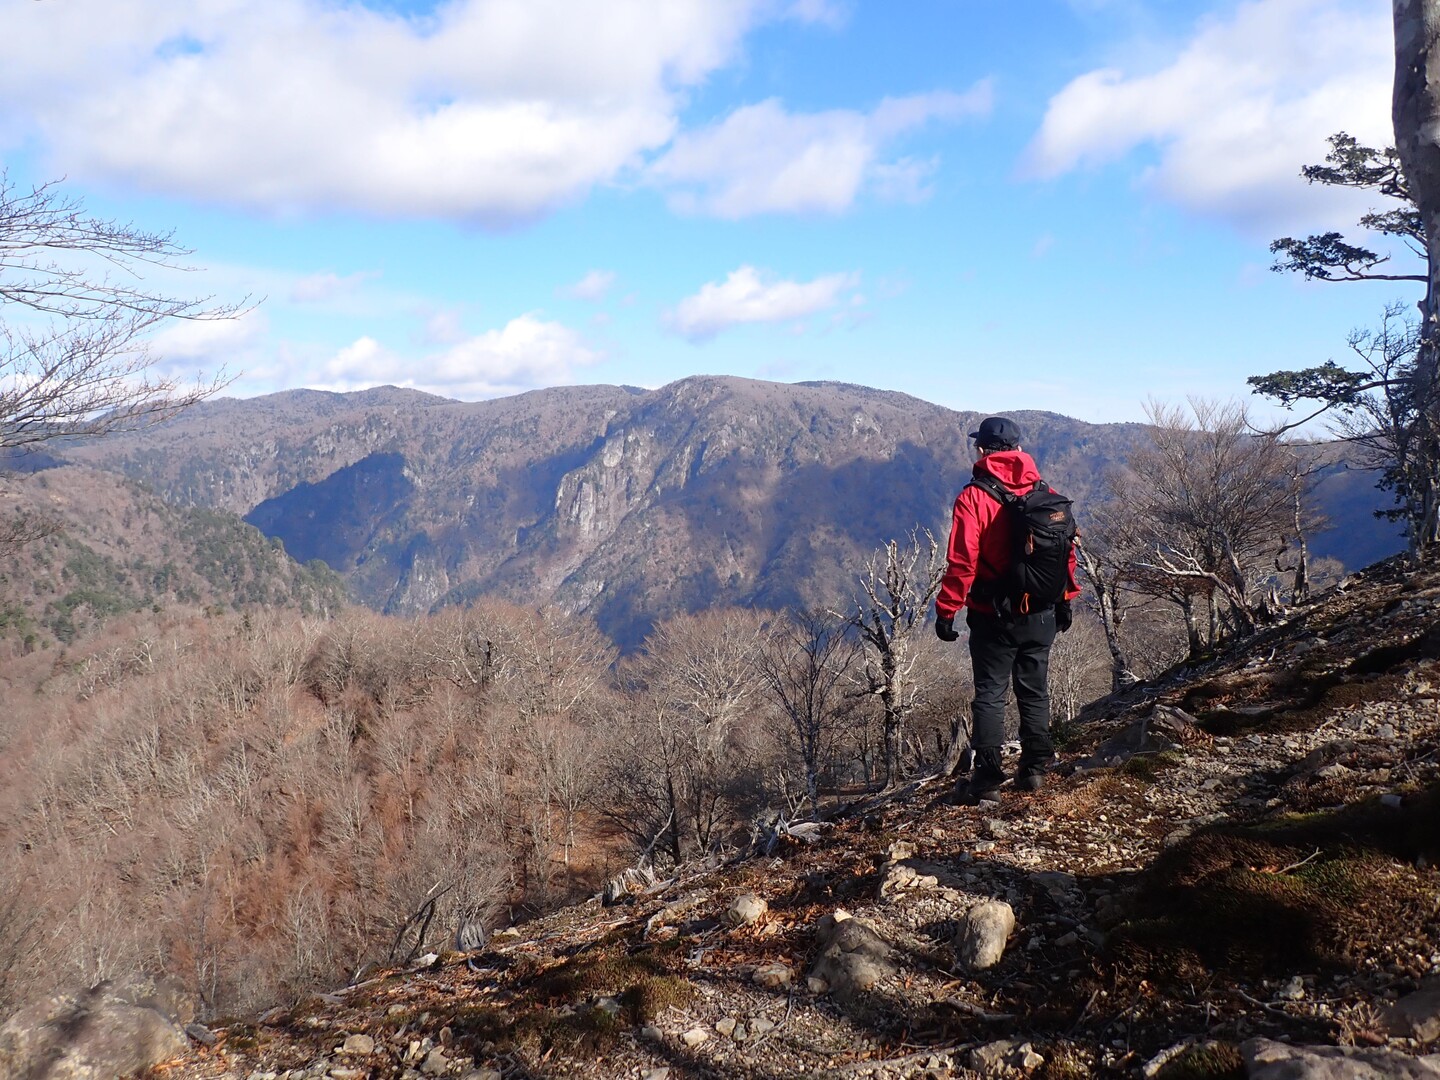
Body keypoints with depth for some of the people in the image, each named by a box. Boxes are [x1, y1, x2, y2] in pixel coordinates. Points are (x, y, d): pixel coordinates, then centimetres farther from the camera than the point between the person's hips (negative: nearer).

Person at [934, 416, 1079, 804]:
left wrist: (946, 610, -9)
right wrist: (1065, 601, 18)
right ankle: (1034, 770, 23)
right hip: (1042, 614, 4)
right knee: (1035, 691, 15)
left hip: (993, 616, -4)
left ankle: (987, 780, 1)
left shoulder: (973, 498, -13)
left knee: (990, 694, 2)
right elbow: (1066, 551, 7)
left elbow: (962, 562, -17)